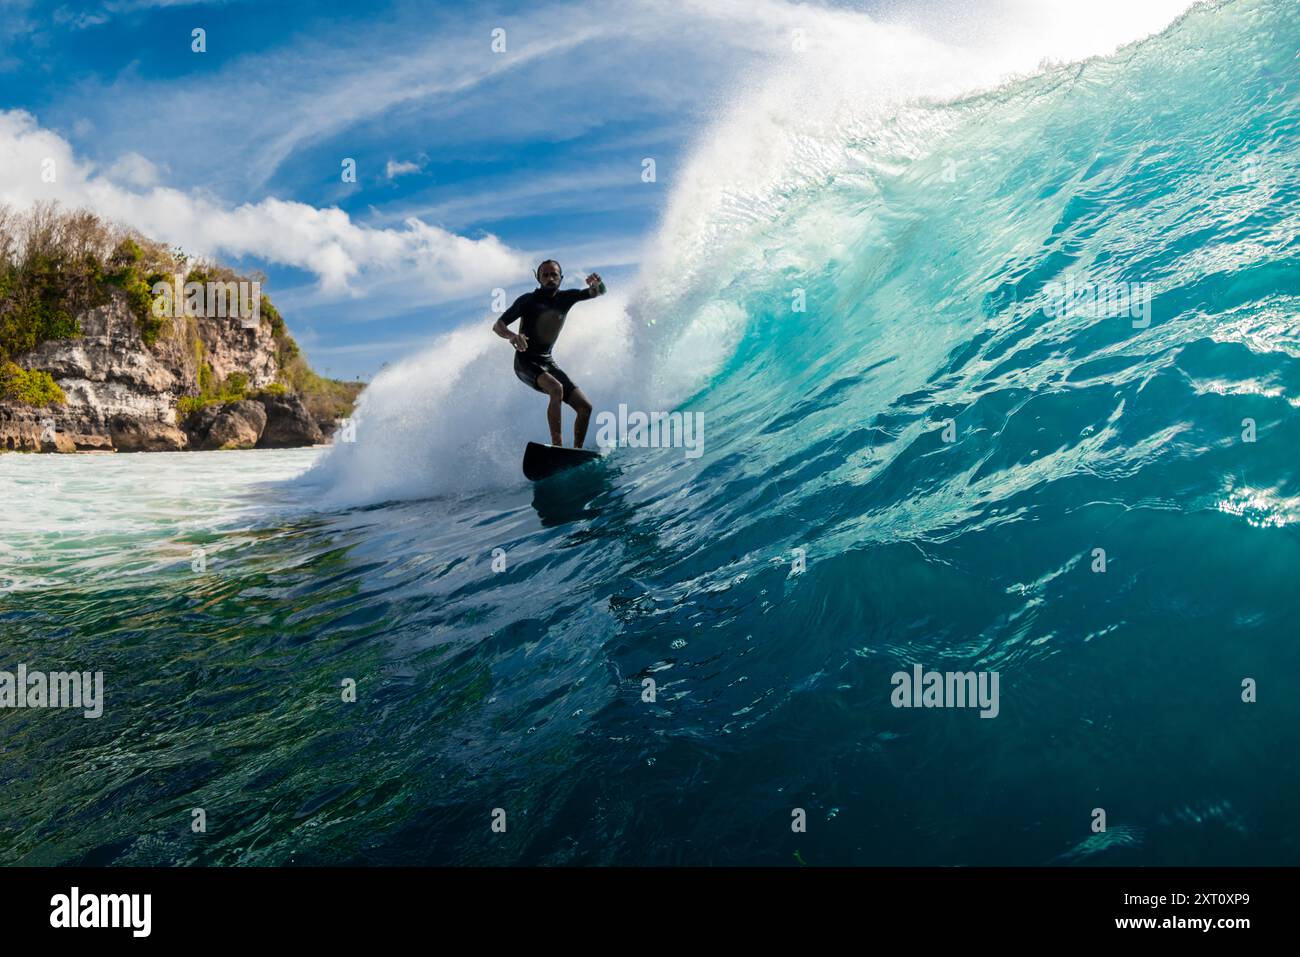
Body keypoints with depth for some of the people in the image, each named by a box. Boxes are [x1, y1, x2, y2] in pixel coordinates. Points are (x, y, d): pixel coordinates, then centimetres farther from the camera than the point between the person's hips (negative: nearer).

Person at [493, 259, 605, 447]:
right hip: (526, 362, -6)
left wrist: (597, 284, -19)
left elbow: (600, 292, 7)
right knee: (556, 388, -35)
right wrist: (511, 335, -37)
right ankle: (557, 446, -37)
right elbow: (497, 326, -14)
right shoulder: (528, 300, -11)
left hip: (547, 361, 6)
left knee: (585, 407, -5)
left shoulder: (566, 298, 3)